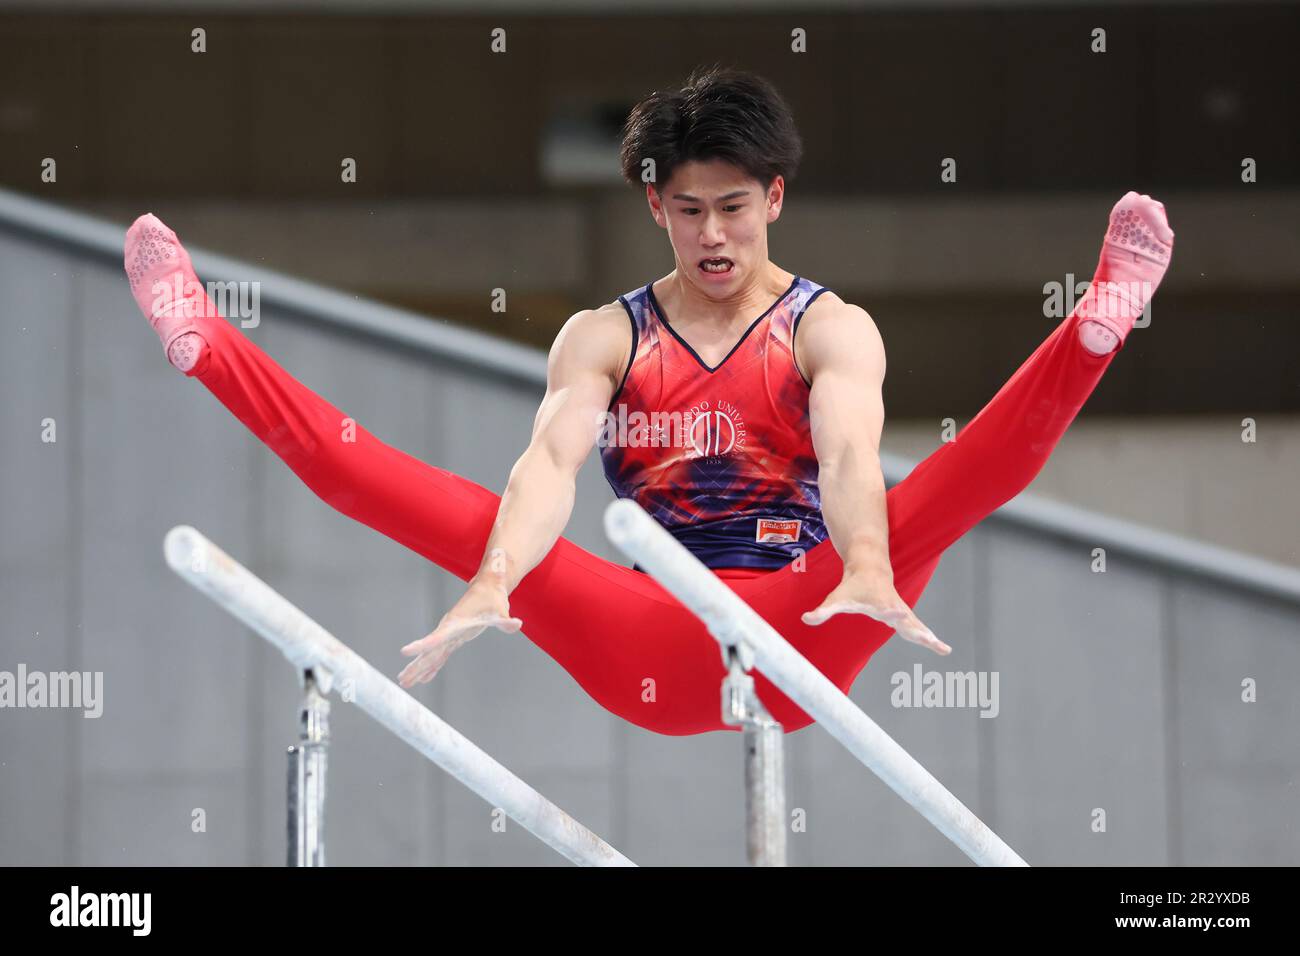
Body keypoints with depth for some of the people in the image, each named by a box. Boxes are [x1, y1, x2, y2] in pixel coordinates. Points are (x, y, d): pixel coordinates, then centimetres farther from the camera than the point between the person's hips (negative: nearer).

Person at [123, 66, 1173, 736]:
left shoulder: (829, 328, 4)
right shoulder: (604, 337, 11)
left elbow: (850, 454, -18)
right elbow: (551, 462, -9)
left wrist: (866, 574, -41)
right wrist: (491, 588, -31)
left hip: (795, 639, -1)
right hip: (643, 654, 2)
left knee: (943, 491, -28)